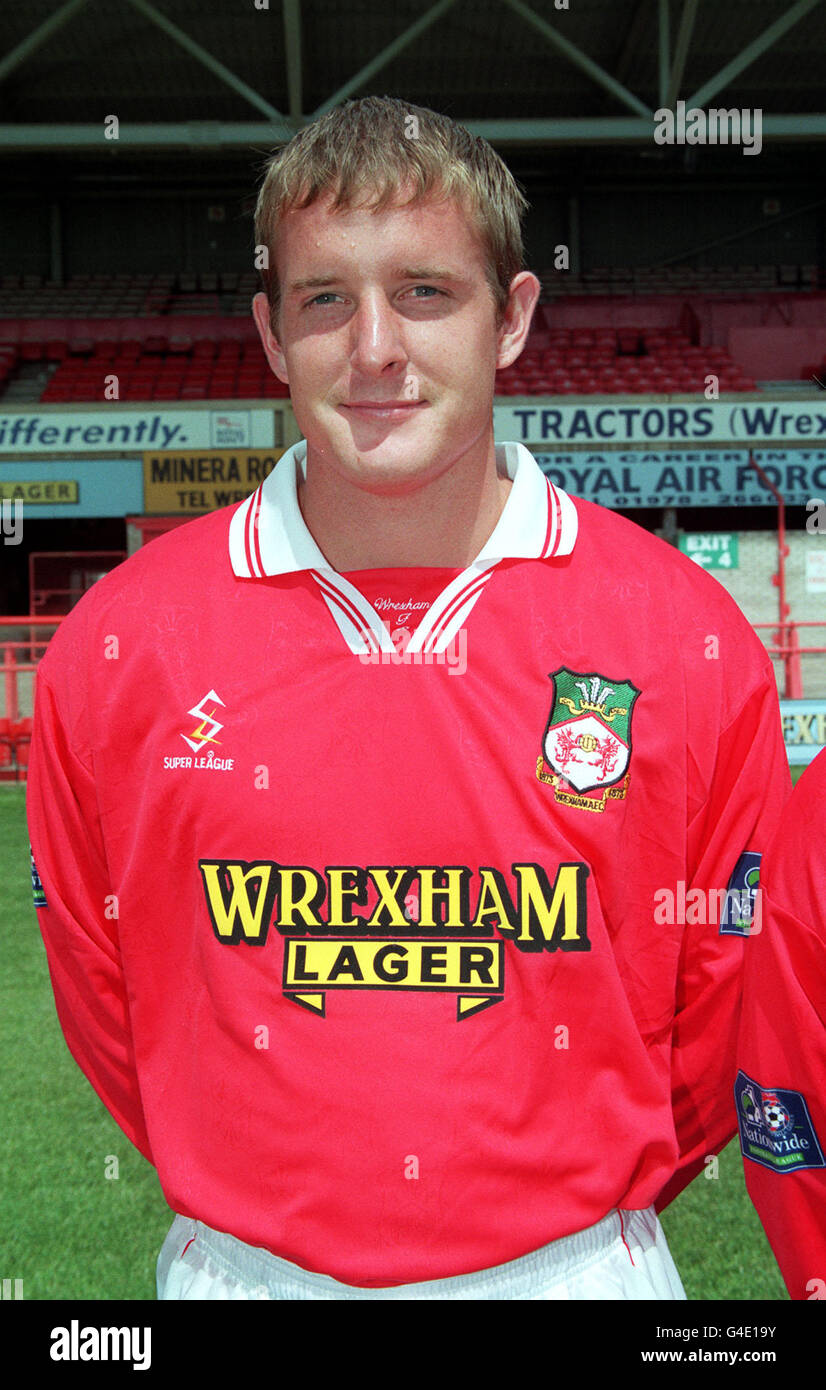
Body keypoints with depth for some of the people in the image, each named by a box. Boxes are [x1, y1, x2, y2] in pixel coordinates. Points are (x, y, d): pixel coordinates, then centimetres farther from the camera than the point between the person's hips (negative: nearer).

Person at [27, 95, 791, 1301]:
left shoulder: (686, 637, -11)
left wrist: (603, 1197, 5)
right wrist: (251, 1195, 6)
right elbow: (99, 989, 1)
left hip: (578, 1269, 0)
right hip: (241, 1269, 1)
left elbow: (731, 989, 0)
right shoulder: (117, 645, -10)